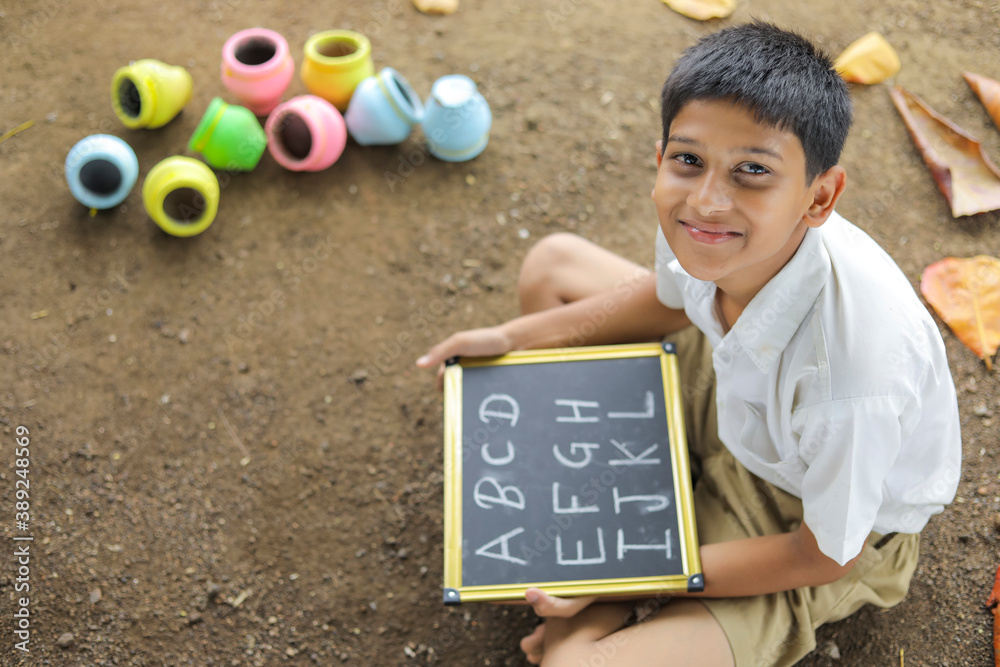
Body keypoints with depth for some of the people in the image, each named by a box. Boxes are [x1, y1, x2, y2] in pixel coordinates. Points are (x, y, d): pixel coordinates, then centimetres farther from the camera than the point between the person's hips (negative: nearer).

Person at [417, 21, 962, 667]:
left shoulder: (853, 371, -41)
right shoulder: (702, 230, -24)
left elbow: (824, 556, -23)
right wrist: (513, 336, -1)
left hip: (839, 527, -6)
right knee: (552, 263, 6)